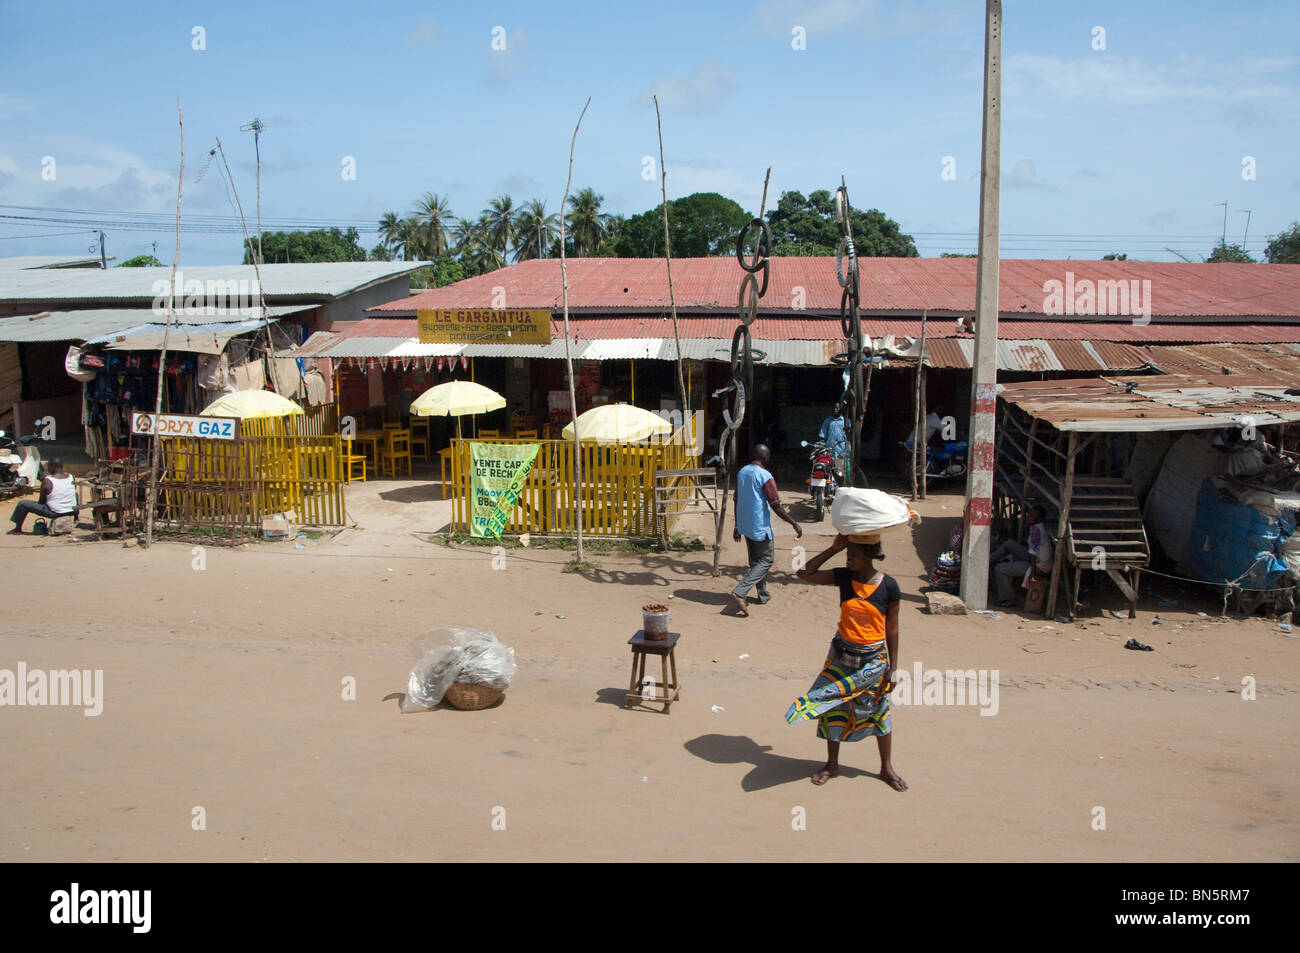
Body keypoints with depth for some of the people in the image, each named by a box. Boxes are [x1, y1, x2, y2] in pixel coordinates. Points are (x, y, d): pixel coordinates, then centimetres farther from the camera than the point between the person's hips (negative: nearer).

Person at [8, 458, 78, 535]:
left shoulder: (47, 481, -14)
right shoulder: (71, 477, -1)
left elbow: (41, 500, -4)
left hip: (55, 513, -5)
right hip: (71, 511, 5)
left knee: (23, 504, 7)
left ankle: (18, 529, 22)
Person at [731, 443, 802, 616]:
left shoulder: (742, 472, 6)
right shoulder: (765, 476, -18)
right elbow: (776, 506, -19)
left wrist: (737, 526, 20)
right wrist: (795, 524, -13)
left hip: (745, 525, 8)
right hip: (760, 527, -8)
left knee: (755, 560, 19)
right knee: (765, 561, 2)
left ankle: (763, 595, 27)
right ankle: (740, 592, -12)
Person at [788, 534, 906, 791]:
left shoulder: (888, 586, -13)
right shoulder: (843, 577, -7)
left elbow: (892, 629, -5)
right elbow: (804, 574, -9)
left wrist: (893, 667, -3)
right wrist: (834, 549, -13)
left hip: (873, 659, -2)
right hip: (841, 654, 2)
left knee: (878, 710, 10)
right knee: (833, 708, 9)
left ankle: (887, 768, 28)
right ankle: (832, 764, 28)